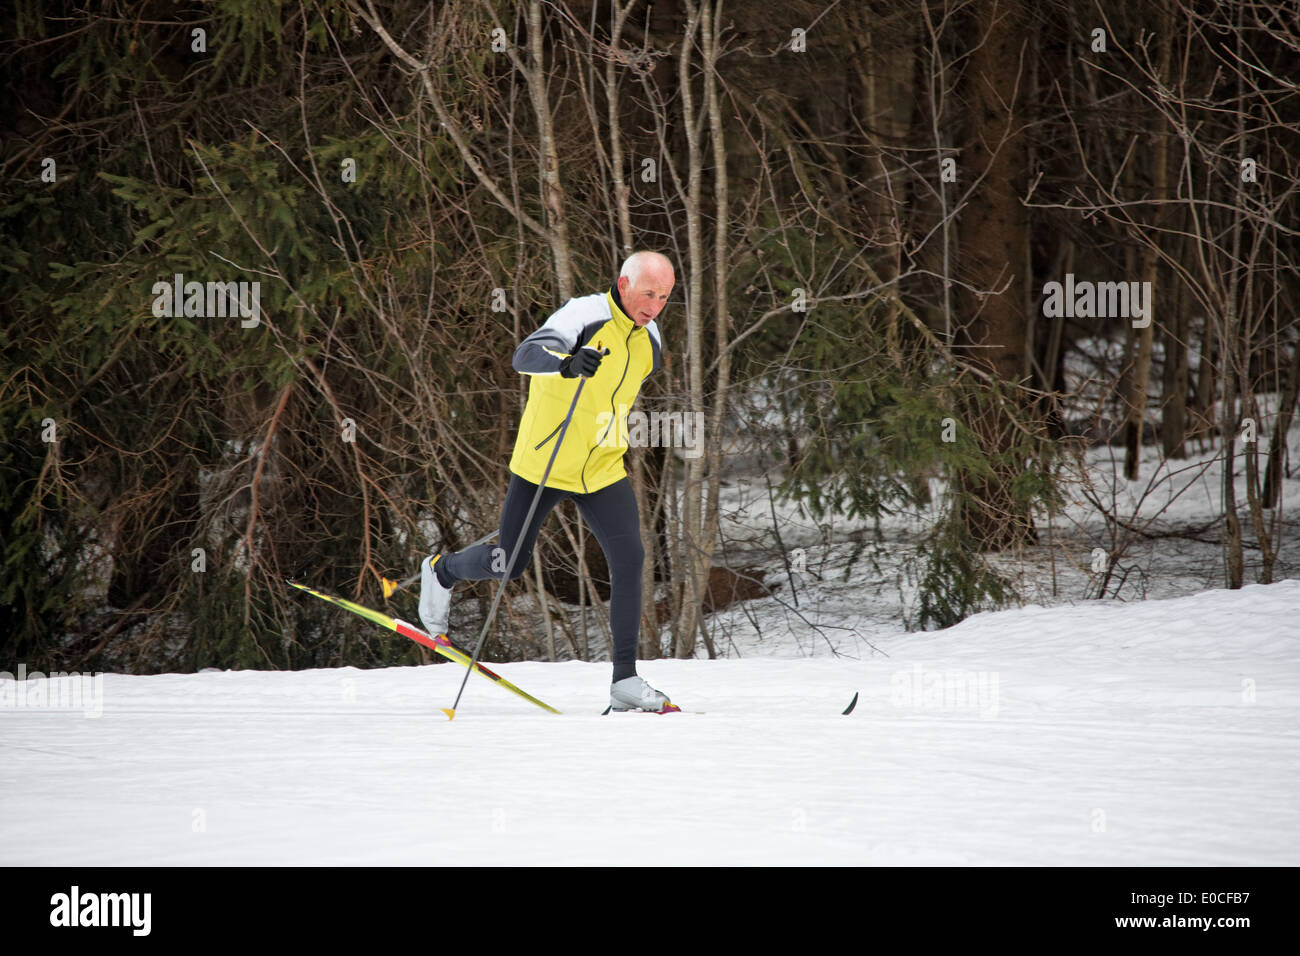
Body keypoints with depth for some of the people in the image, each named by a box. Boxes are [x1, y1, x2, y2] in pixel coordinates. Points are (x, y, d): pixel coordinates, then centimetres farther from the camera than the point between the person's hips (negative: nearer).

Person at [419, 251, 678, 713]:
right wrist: (568, 363, -54)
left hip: (602, 471, 5)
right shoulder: (584, 315, -19)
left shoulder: (649, 339, 4)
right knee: (508, 564, 6)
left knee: (629, 558, -13)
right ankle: (442, 571, 40)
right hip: (544, 463, -5)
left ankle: (624, 680, -10)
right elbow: (525, 356, -34)